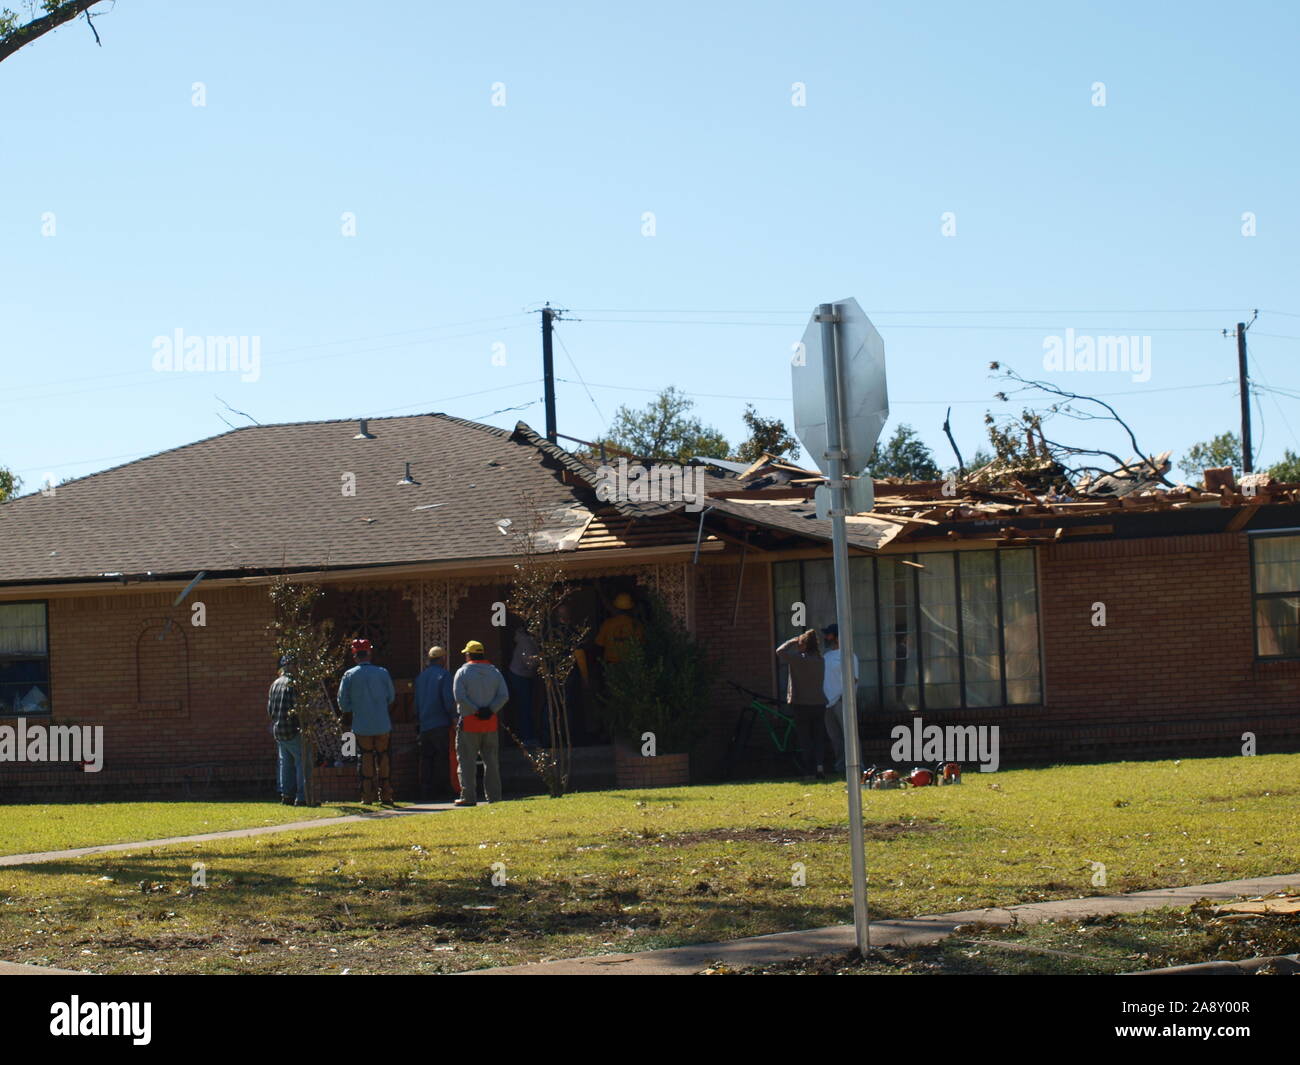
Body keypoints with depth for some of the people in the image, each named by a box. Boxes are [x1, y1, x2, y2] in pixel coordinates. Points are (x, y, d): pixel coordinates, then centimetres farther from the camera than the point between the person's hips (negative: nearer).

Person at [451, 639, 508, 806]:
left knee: (467, 761, 0)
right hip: (490, 723, 4)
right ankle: (494, 796, 11)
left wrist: (475, 710, -11)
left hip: (469, 723, -4)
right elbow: (504, 695, 0)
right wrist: (491, 710, -7)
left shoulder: (463, 672, -5)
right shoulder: (494, 672, 8)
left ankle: (468, 797, -4)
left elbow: (459, 697, -15)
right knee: (491, 760, 11)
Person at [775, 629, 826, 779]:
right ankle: (819, 764, -11)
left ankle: (810, 770, 1)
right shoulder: (820, 660, 4)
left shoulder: (799, 659, -15)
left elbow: (780, 651, -9)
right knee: (819, 738, 10)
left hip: (800, 705, -4)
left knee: (805, 739, 3)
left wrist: (794, 642, 1)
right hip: (818, 704, 4)